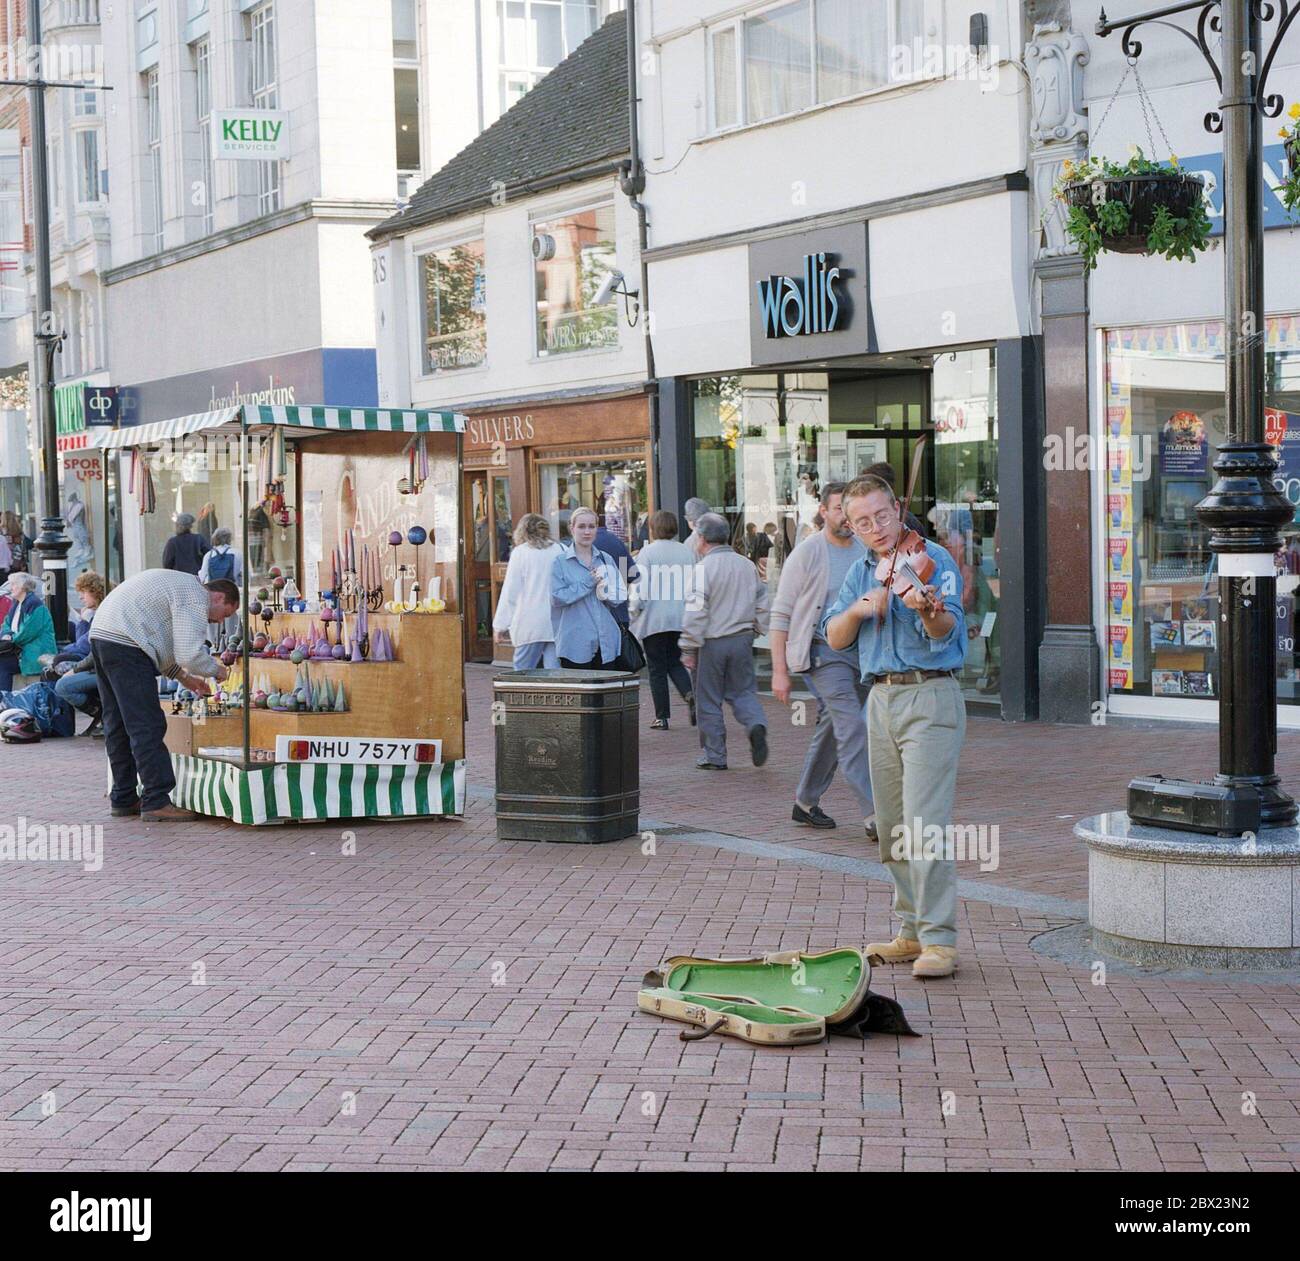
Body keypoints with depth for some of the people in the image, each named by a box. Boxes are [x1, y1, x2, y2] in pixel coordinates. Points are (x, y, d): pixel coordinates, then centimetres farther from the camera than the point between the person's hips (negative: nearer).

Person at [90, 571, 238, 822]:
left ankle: (123, 800, 20)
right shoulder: (195, 599, -7)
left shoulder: (182, 585, 25)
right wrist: (216, 670, 2)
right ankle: (156, 801, -9)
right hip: (124, 643, -11)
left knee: (118, 725, 14)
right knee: (147, 726, -9)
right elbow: (190, 654, -17)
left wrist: (184, 677, 24)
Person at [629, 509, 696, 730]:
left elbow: (640, 587, -10)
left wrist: (634, 610, 3)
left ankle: (662, 717, 7)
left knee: (657, 669, 5)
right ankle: (690, 693, -9)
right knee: (675, 662, 18)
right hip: (681, 619, 4)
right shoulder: (687, 552, 3)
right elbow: (694, 585, 4)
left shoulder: (647, 552, -8)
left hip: (654, 619, -4)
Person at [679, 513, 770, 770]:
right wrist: (756, 631, 23)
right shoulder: (747, 565, 5)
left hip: (712, 642, -5)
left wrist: (689, 649, -10)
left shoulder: (703, 568, -13)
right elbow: (762, 602, 12)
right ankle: (756, 725, -14)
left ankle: (714, 756, 12)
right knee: (743, 691, 15)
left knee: (709, 700, 6)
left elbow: (696, 611, -15)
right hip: (742, 638, 5)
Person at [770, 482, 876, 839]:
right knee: (852, 727, -16)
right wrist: (779, 671, -11)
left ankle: (805, 803, 29)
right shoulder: (808, 553, -6)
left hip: (861, 651, 6)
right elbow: (781, 613, -6)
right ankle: (874, 817, -19)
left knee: (831, 728, 13)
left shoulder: (865, 553, 11)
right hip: (824, 652, -6)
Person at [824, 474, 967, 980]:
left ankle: (939, 940, -13)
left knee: (925, 821, -14)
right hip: (880, 700, 7)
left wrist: (928, 610, -43)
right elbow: (834, 638, 11)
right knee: (892, 825, 9)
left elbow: (946, 629, -21)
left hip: (929, 697, -7)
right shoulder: (861, 572, 15)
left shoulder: (932, 559, -7)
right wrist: (859, 609, -8)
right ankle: (912, 932, 18)